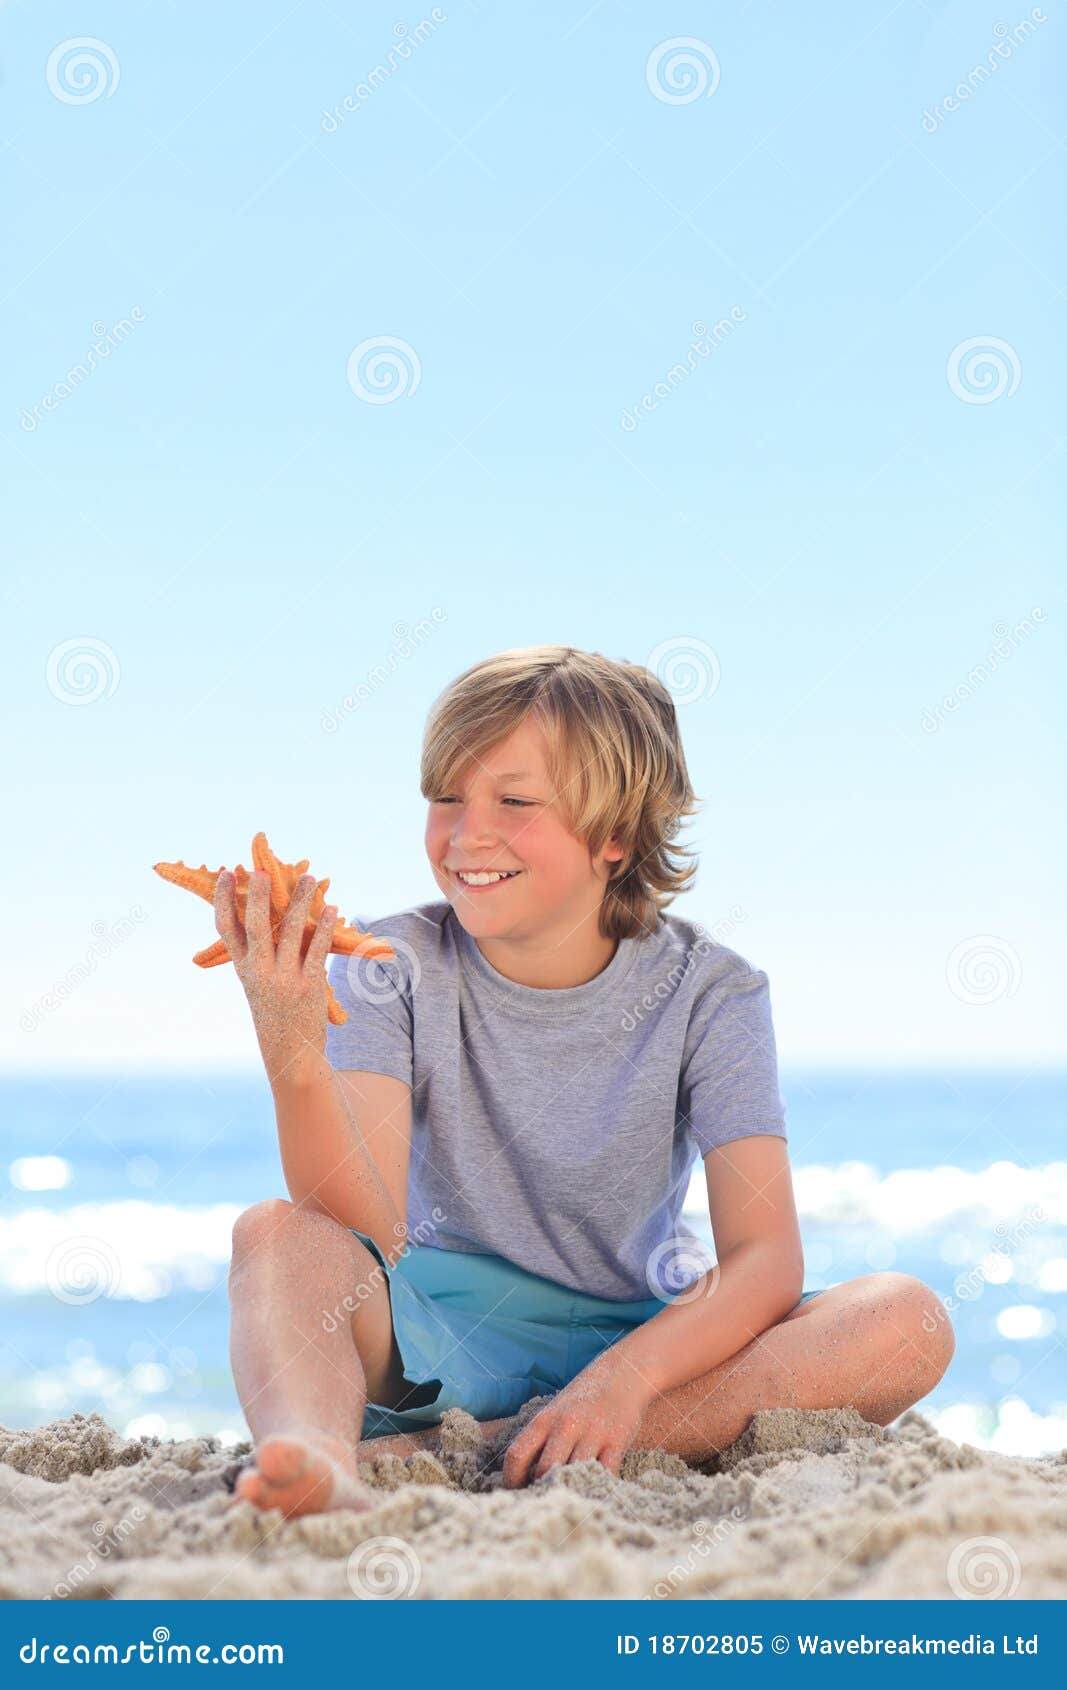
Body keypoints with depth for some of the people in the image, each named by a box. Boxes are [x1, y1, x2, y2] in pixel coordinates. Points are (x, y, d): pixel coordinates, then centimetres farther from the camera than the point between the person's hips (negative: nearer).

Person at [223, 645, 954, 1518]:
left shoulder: (707, 990, -8)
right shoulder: (397, 965, -7)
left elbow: (765, 1259, -16)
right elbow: (370, 1228, -20)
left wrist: (625, 1377, -33)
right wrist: (292, 1056, -37)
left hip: (639, 1338, 1)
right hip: (443, 1335, 0)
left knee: (907, 1319, -25)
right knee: (275, 1232, -25)